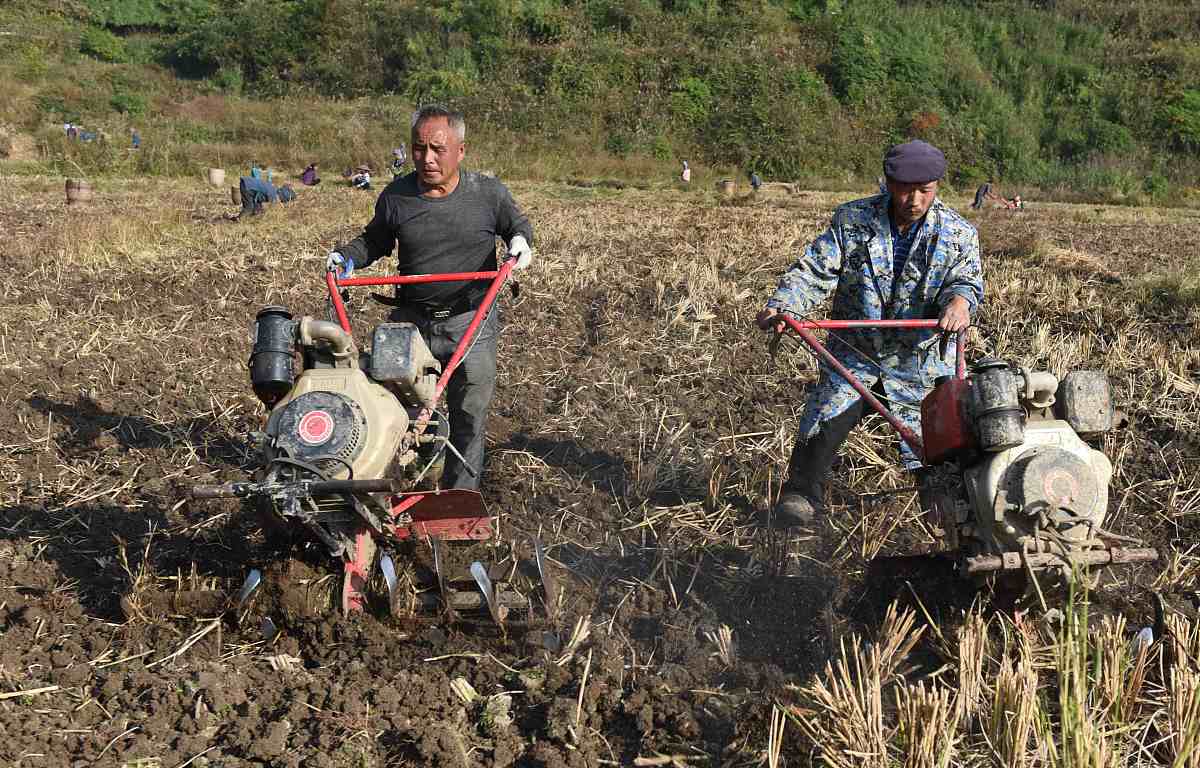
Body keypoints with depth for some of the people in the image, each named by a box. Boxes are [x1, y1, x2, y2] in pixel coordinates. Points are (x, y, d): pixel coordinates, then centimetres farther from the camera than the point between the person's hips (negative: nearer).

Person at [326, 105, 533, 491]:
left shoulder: (489, 193, -5)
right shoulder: (396, 196, -1)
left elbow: (517, 224, 13)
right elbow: (376, 240, 17)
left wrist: (520, 241, -9)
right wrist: (348, 256, -1)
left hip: (471, 323, -1)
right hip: (411, 321, 1)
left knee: (469, 414, 8)